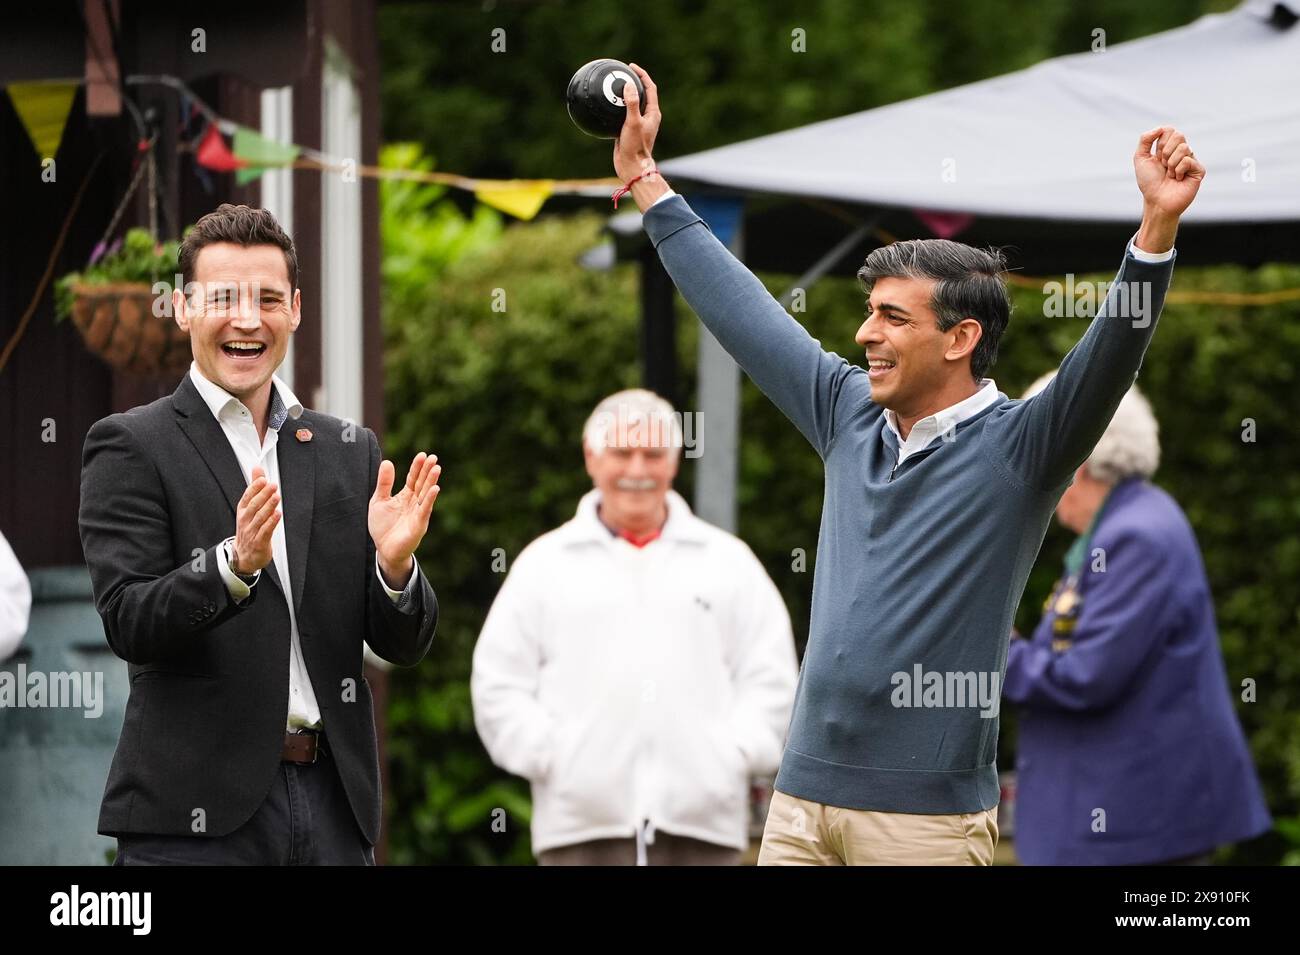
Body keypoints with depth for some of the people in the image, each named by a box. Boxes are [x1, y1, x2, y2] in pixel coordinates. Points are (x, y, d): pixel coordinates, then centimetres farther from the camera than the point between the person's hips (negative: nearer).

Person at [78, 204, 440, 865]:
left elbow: (403, 645, 10)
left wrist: (394, 564, -11)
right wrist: (235, 562, -27)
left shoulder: (350, 452, 14)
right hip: (196, 815, -4)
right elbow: (129, 625, -11)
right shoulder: (131, 446, 0)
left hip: (334, 808, 4)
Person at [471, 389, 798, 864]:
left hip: (702, 821, 1)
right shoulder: (544, 564, 11)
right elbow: (499, 685, 8)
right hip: (582, 824, -1)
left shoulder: (728, 561, 14)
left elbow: (770, 678, 11)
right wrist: (548, 755, -4)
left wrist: (736, 754, -3)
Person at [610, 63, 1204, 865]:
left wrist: (1158, 228, -35)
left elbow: (1111, 354, -20)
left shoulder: (1016, 447, -5)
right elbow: (742, 311, 18)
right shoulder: (851, 417, 11)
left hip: (927, 812, -5)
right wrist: (647, 182, 23)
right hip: (804, 792, 6)